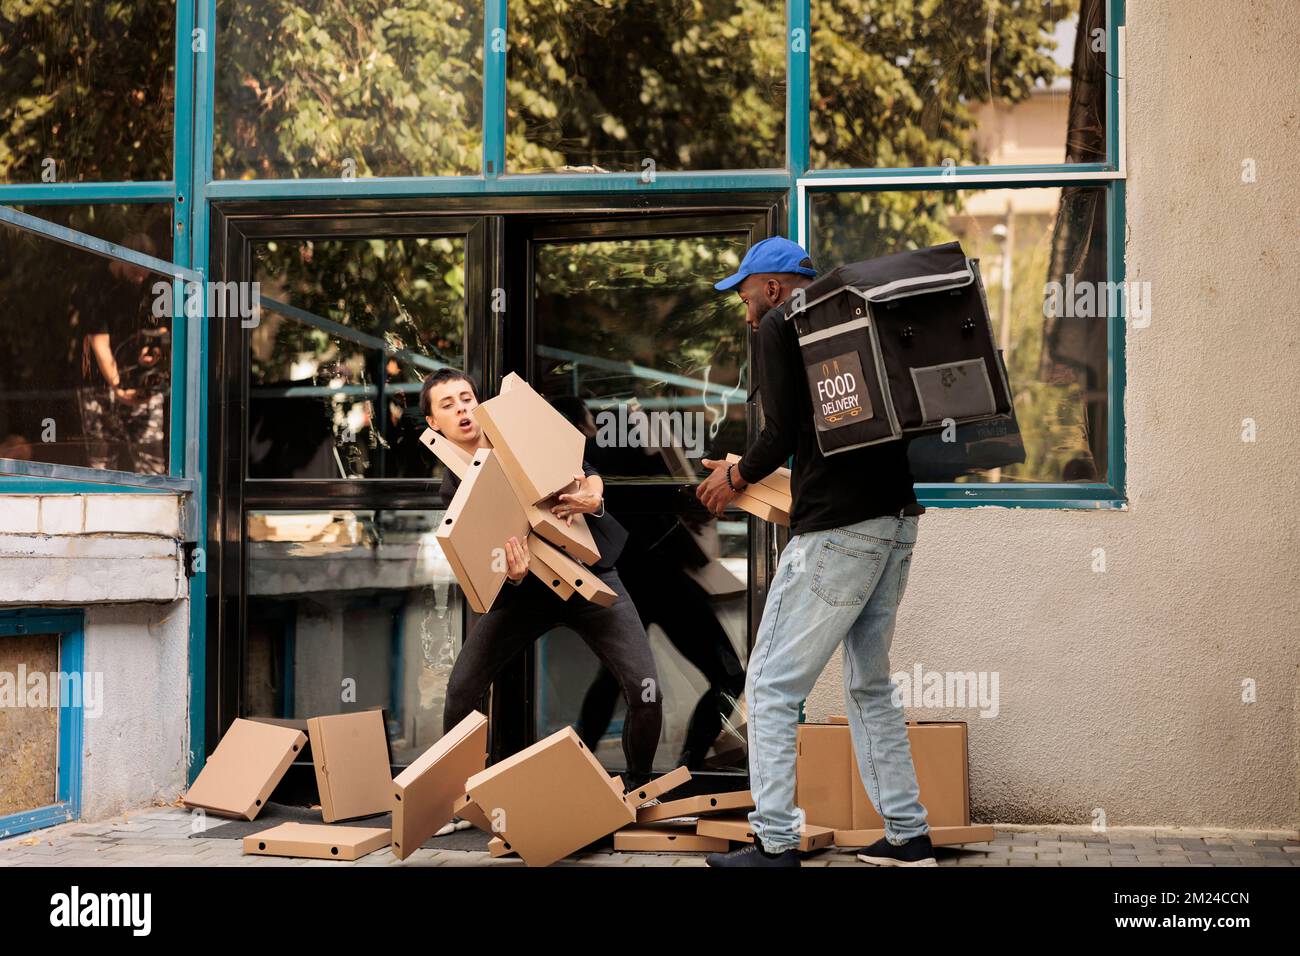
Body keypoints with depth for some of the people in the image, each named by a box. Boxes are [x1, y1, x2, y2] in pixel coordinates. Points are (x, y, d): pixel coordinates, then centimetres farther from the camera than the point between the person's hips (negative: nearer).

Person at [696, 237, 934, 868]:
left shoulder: (780, 325, -2)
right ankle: (907, 836, 17)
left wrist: (736, 476, 6)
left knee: (772, 689, -2)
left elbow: (782, 431, -10)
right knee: (869, 685, 17)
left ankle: (776, 844, -4)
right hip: (899, 517, 8)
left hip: (836, 530, -8)